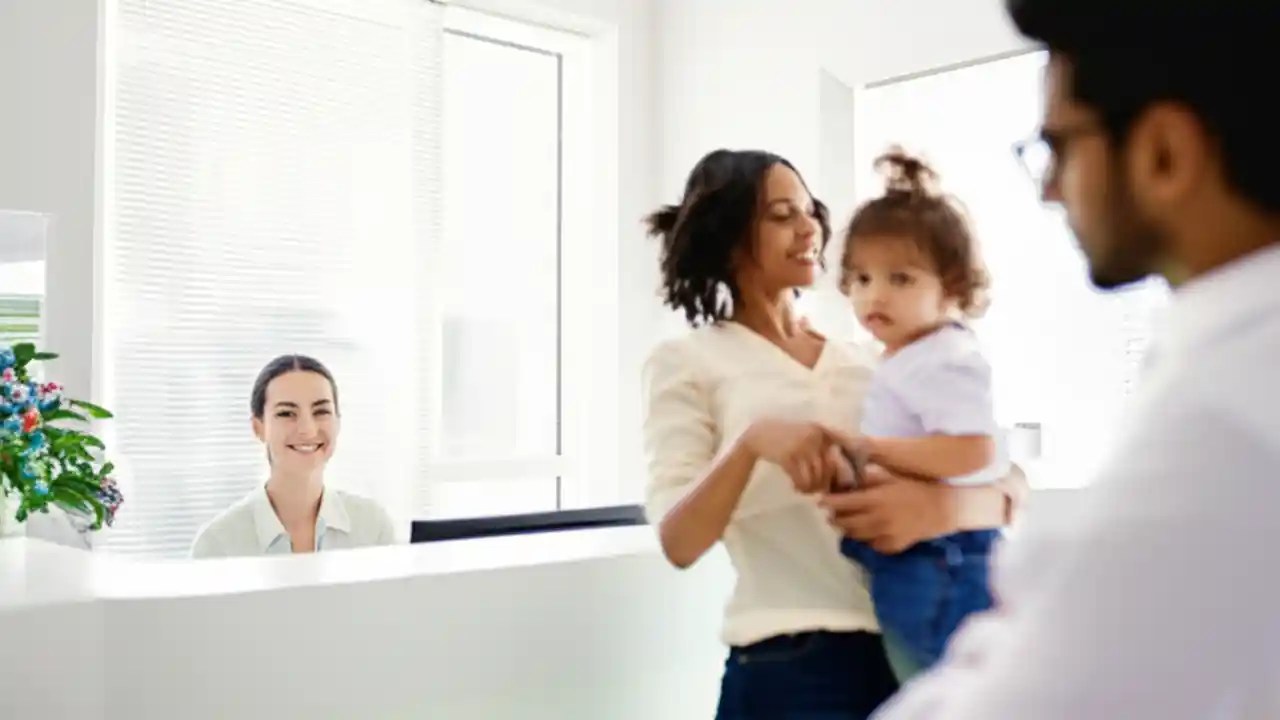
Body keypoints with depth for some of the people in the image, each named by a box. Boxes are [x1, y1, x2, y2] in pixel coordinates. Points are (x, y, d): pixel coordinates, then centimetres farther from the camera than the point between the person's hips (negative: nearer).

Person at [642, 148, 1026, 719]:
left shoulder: (867, 364, 10)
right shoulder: (687, 361, 1)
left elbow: (1009, 492, 1)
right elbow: (679, 543, -11)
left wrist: (939, 507, -21)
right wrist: (751, 442, -28)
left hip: (907, 656, 4)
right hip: (788, 668, -3)